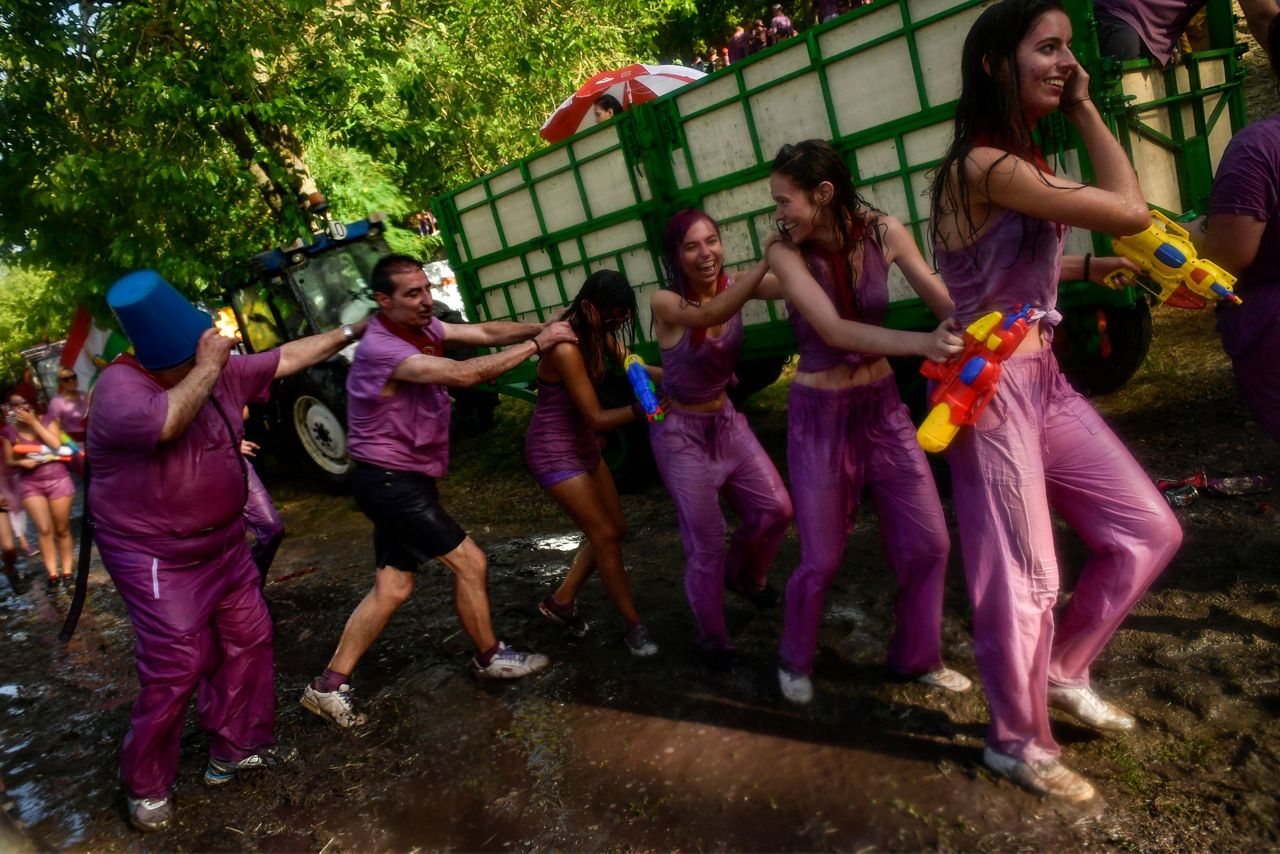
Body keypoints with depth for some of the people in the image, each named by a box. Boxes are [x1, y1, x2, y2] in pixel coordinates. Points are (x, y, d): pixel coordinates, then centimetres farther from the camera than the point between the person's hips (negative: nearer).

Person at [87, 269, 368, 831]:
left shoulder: (222, 372, -2)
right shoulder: (119, 386, -23)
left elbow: (287, 359, 10)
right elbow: (168, 421, -44)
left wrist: (349, 334, 15)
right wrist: (209, 368, -32)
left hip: (223, 544, 8)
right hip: (157, 558, -8)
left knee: (248, 638, 12)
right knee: (177, 669, -5)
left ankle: (237, 748, 30)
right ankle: (144, 786, 17)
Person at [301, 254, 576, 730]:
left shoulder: (420, 327, 4)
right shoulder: (382, 349, -23)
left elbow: (485, 332, 2)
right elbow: (466, 374, -30)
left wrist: (540, 328, -14)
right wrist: (537, 344, -24)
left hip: (399, 481, 9)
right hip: (391, 481, -9)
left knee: (393, 587, 10)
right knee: (469, 562, 0)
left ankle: (330, 686, 17)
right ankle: (490, 659, 21)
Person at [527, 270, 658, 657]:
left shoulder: (598, 331, -3)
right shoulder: (566, 349, -30)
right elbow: (597, 418, -27)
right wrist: (641, 408, -35)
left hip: (582, 445, 9)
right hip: (554, 451, -9)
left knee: (614, 530, 14)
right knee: (605, 535, -4)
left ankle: (561, 601, 27)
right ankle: (634, 625, 11)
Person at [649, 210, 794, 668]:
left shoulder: (732, 284, -6)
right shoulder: (666, 303, -21)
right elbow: (711, 313, -42)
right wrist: (770, 256, -51)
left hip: (727, 420, 5)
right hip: (681, 433, -5)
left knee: (775, 509, 0)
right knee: (706, 546, 1)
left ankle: (744, 574, 33)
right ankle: (712, 638, 25)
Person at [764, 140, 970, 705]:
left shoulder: (882, 232, -7)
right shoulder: (786, 254, -16)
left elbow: (944, 301, -7)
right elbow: (834, 330, -28)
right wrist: (921, 343, -40)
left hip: (884, 406, 4)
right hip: (820, 415, -3)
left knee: (927, 543, 6)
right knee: (821, 560, 4)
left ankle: (916, 656, 31)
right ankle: (795, 661, 31)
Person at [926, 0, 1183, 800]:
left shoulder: (1023, 161, 12)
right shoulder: (987, 166, -20)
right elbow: (1131, 211, -23)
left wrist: (1093, 267, 12)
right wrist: (1086, 113, -12)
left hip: (1044, 378, 10)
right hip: (993, 388, -9)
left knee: (1149, 530, 15)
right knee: (1024, 576, 3)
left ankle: (1063, 671, 33)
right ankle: (1018, 742, 26)